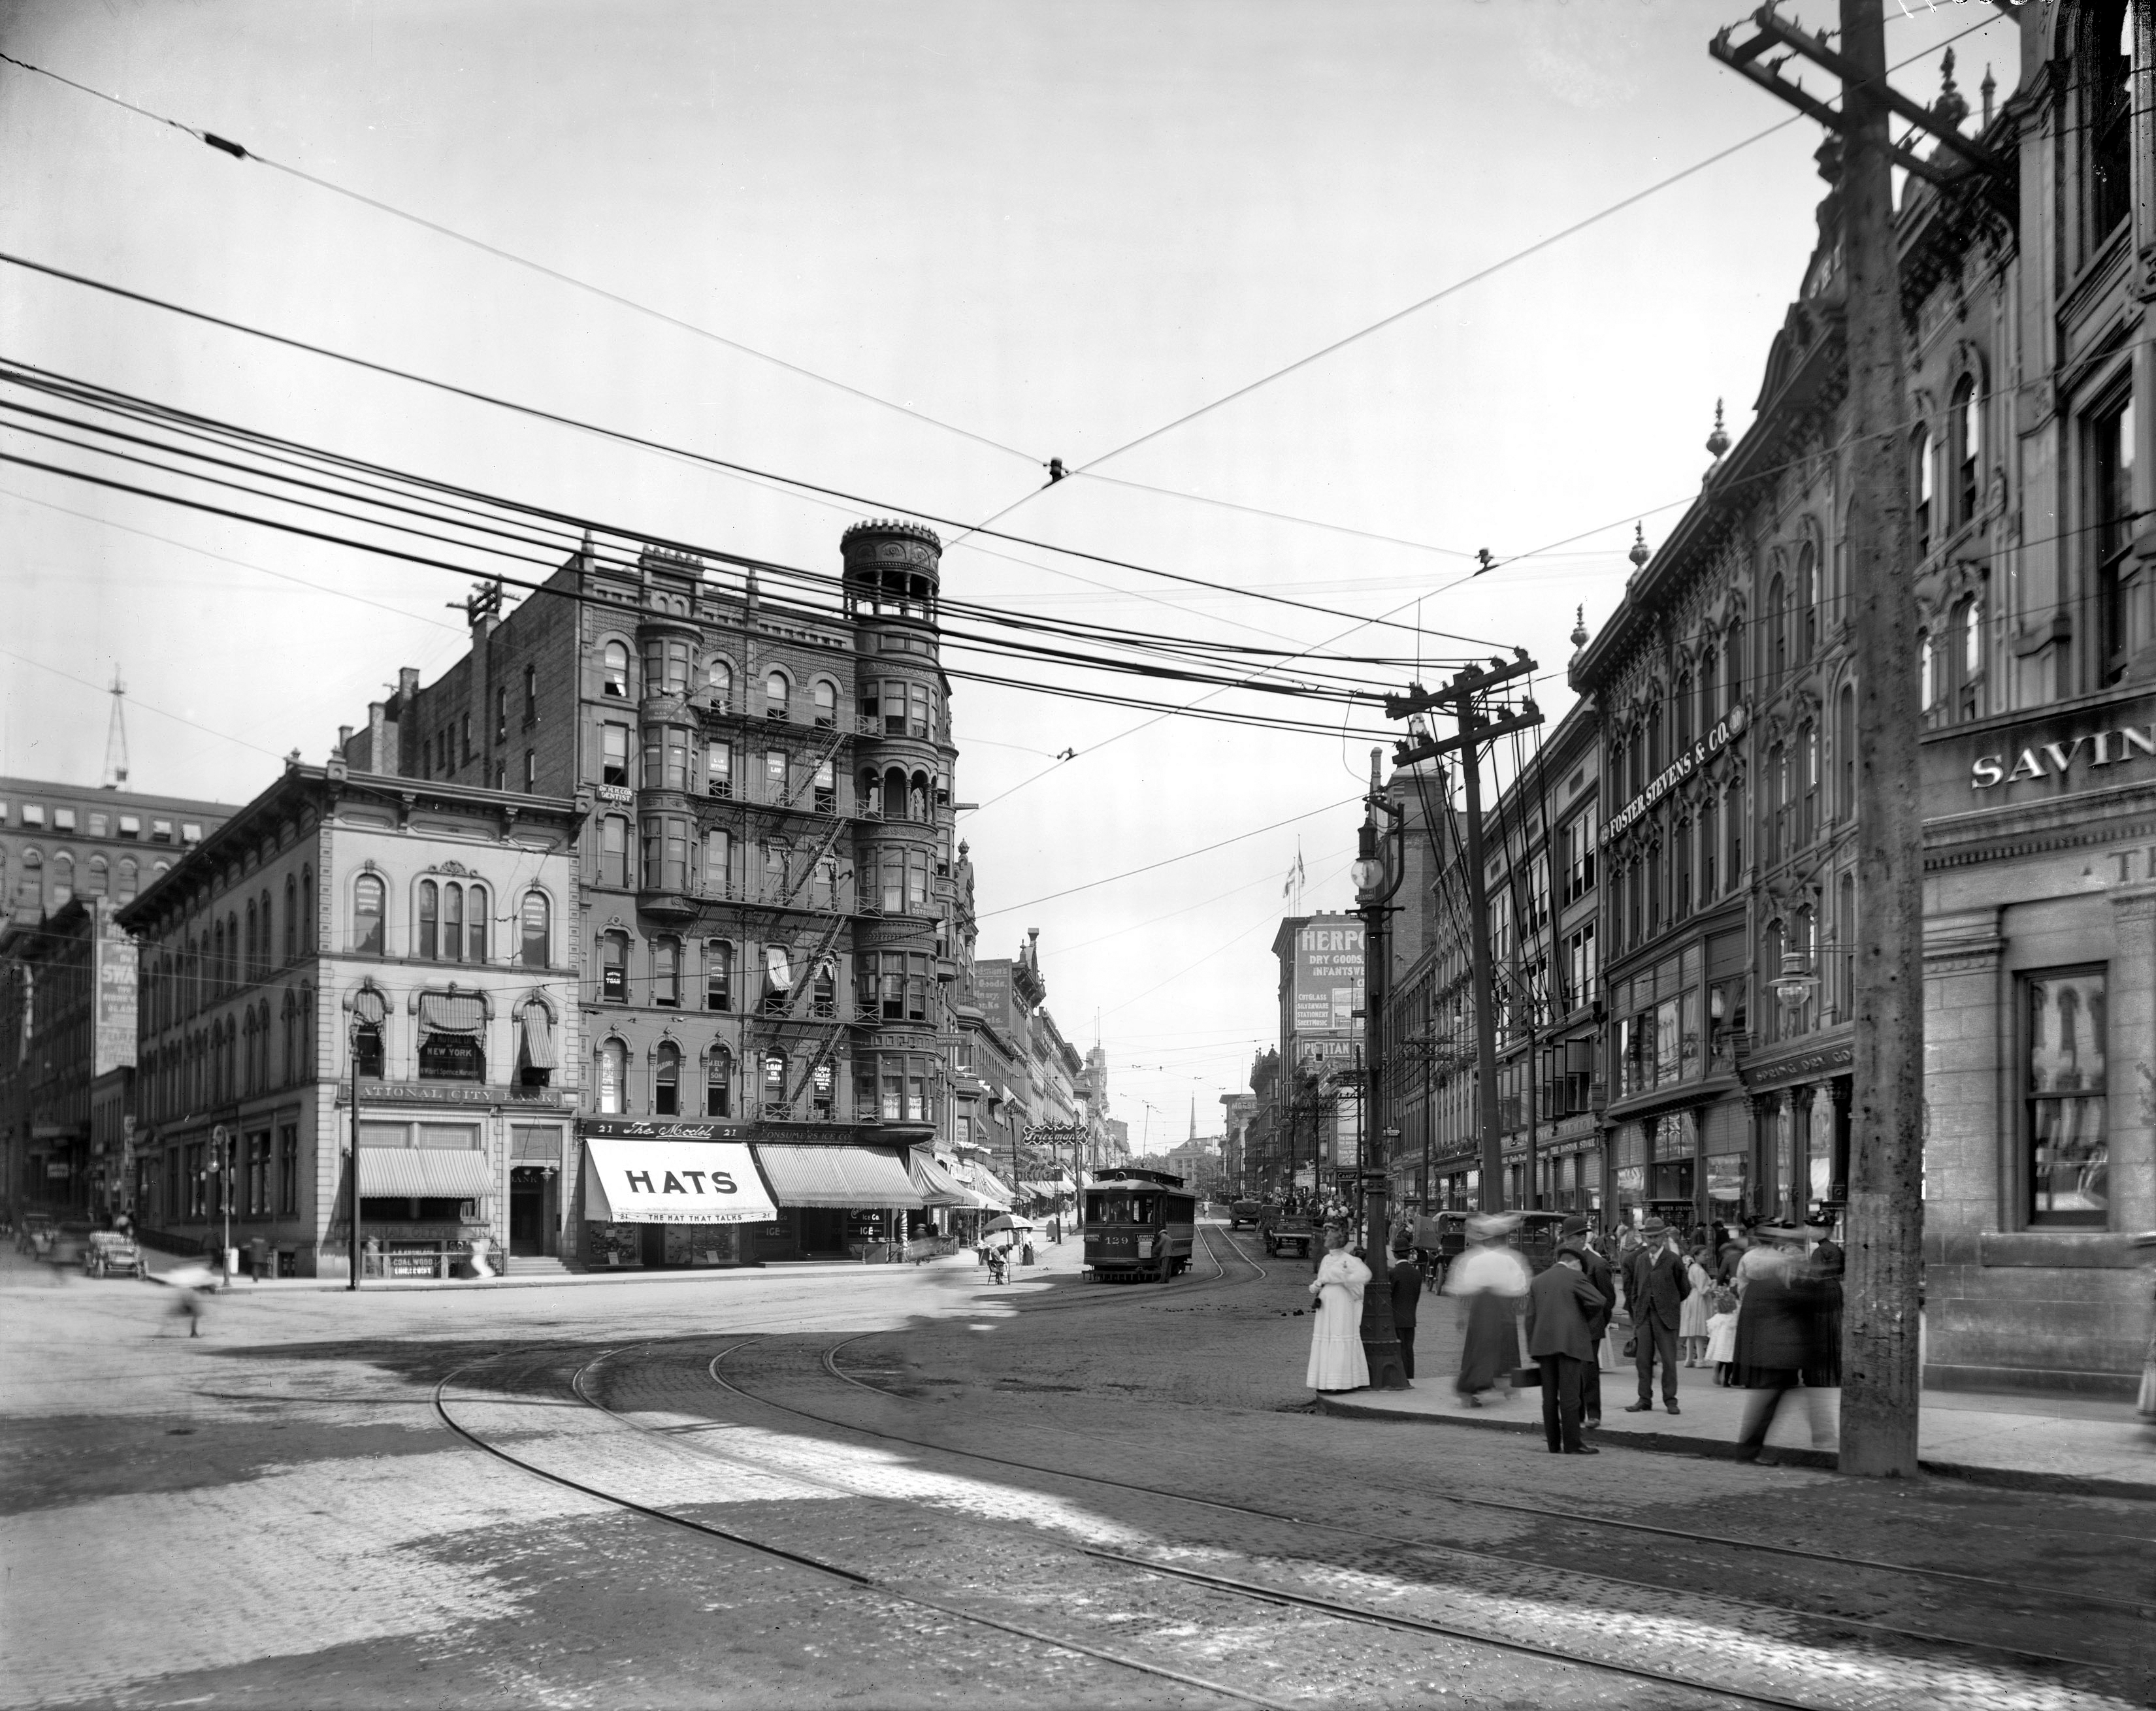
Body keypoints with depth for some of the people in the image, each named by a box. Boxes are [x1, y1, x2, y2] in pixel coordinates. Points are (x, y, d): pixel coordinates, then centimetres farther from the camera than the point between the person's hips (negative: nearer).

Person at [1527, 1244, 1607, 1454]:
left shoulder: (1538, 1281, 16)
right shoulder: (1575, 1277, -2)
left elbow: (1531, 1317, 13)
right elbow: (1599, 1301, -15)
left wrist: (1533, 1351, 14)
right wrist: (1585, 1318, 4)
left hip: (1545, 1343, 5)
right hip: (1570, 1342, -5)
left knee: (1550, 1397, 7)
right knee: (1569, 1396, -6)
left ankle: (1554, 1444, 8)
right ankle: (1572, 1445, -6)